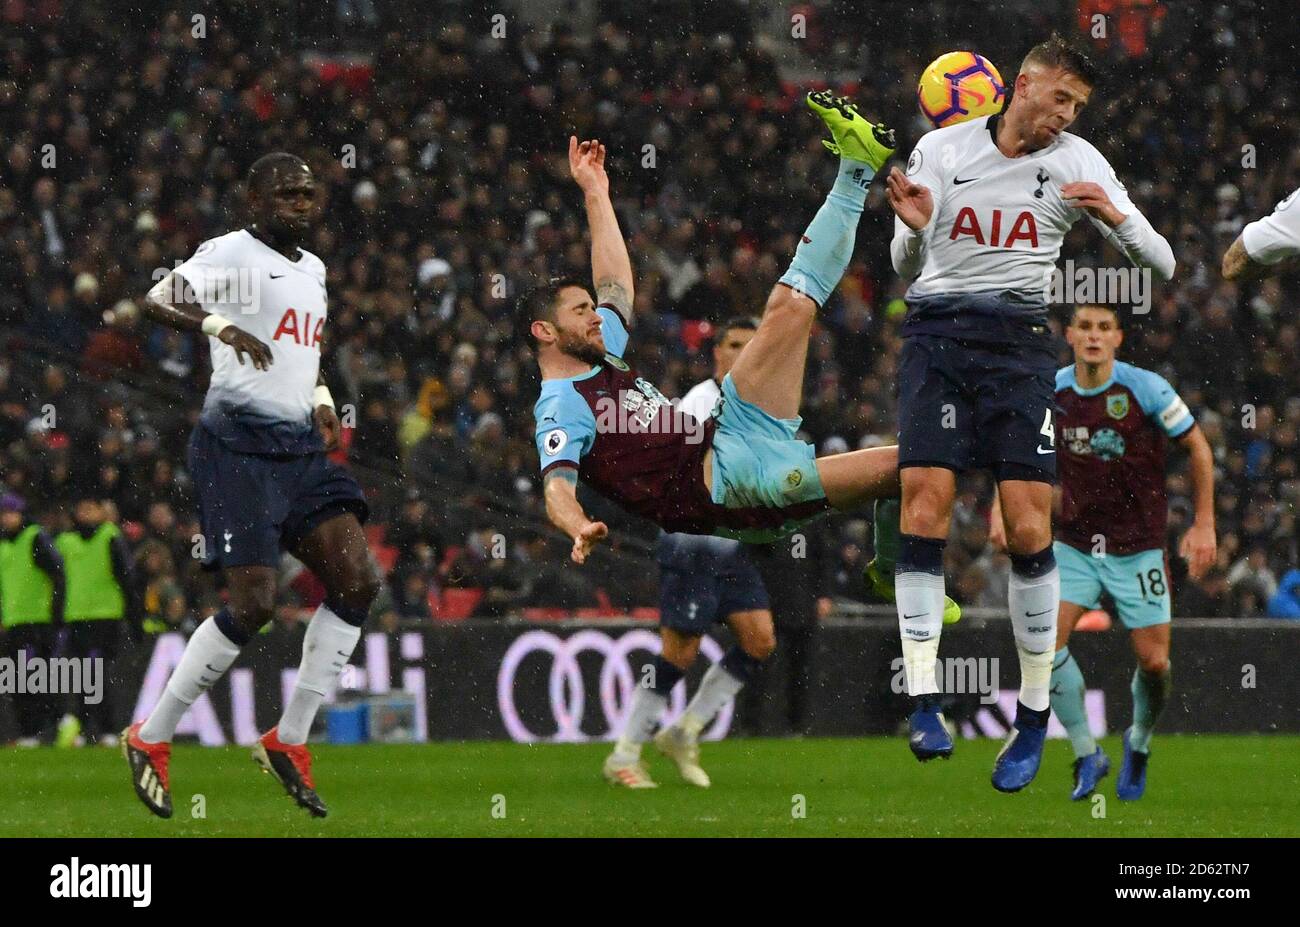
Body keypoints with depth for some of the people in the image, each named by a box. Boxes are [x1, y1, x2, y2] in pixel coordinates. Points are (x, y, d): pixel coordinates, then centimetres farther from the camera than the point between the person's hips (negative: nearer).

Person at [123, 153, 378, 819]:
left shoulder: (311, 270, 19)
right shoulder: (233, 254, -7)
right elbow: (157, 301, -22)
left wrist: (321, 401, 16)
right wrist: (221, 326, -39)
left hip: (300, 446, 8)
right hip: (238, 444, -8)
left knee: (356, 583, -4)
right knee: (253, 605, -13)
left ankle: (289, 740, 5)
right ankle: (150, 739, 3)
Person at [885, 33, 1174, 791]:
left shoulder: (1077, 164, 7)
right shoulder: (940, 150, 9)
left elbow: (1161, 265, 5)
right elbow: (907, 272, 14)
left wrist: (1117, 218, -14)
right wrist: (914, 230, -8)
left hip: (1019, 337, 0)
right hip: (936, 328, 0)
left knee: (1029, 527, -10)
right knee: (925, 506, -15)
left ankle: (1035, 715, 1)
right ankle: (924, 705, -15)